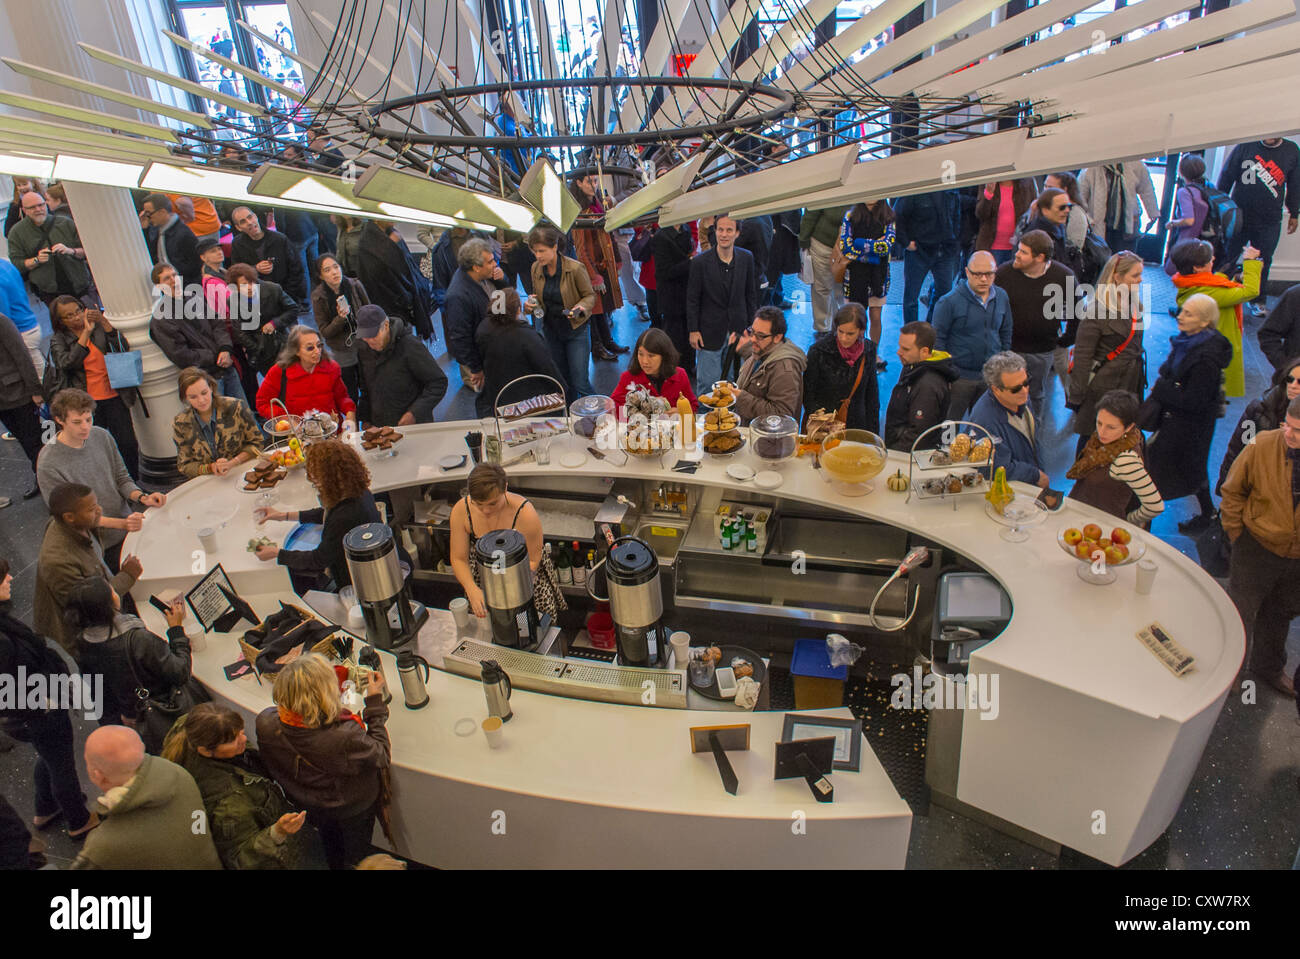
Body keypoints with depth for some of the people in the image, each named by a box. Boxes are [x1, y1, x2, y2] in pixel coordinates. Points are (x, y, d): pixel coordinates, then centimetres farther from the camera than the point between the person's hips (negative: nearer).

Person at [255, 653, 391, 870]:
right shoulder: (346, 737, -46)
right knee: (356, 854, 29)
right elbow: (382, 756, -26)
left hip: (309, 804, 5)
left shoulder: (265, 723, -32)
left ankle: (336, 865, 63)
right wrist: (375, 702, -24)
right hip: (353, 808, -4)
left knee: (330, 845, 37)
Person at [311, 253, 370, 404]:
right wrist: (340, 318, -27)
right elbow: (325, 332, -10)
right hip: (342, 355, -2)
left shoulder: (355, 285, -7)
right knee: (350, 398, 6)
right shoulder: (319, 297, -12)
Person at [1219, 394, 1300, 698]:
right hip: (1258, 548, -2)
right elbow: (1232, 492, -5)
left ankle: (1268, 667, 46)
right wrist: (1236, 533, -4)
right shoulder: (1263, 446, -19)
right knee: (1241, 612, 9)